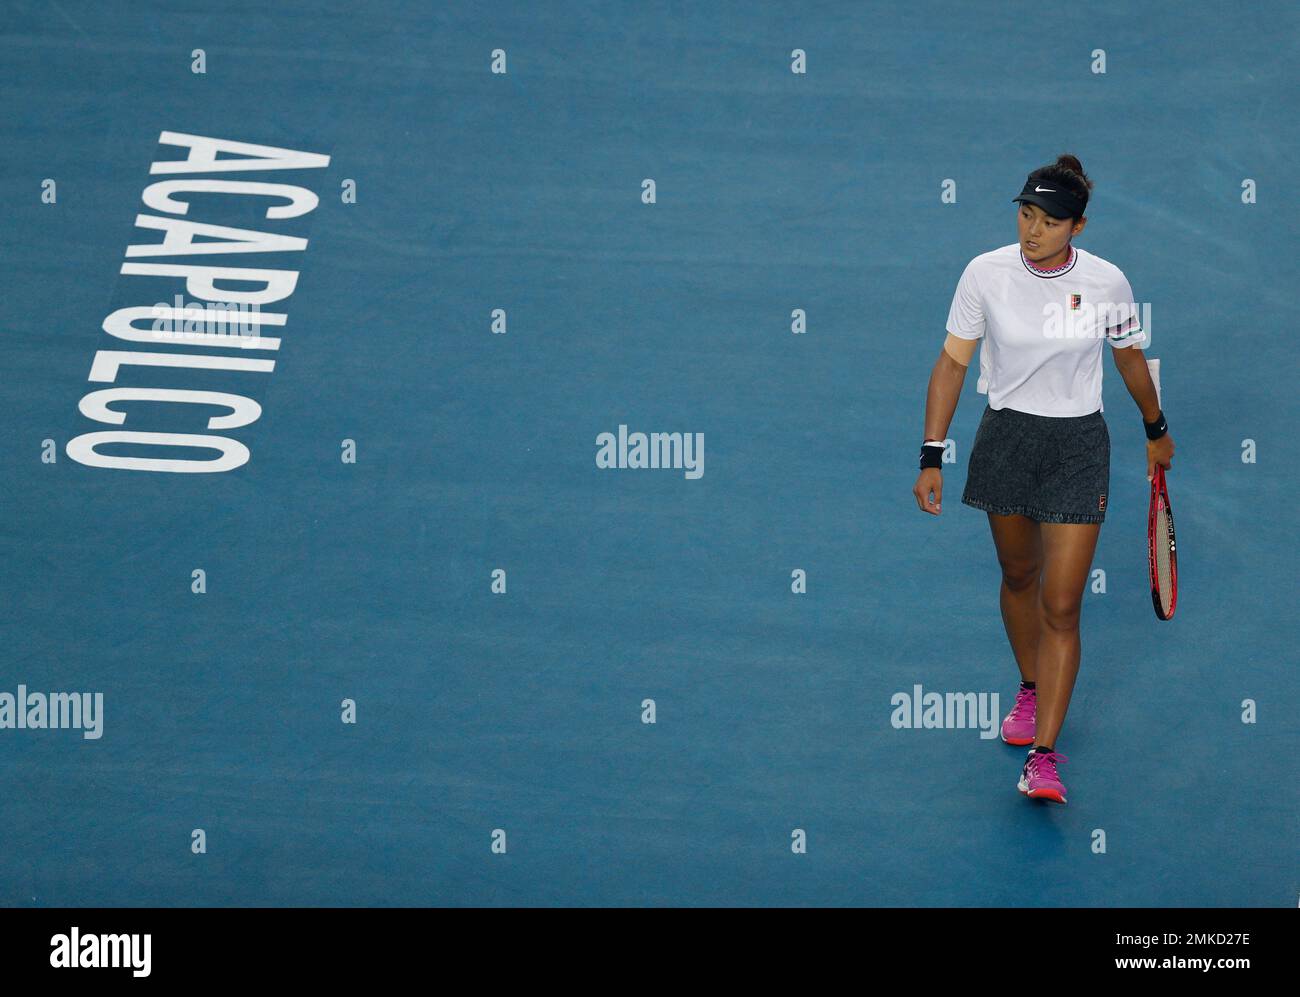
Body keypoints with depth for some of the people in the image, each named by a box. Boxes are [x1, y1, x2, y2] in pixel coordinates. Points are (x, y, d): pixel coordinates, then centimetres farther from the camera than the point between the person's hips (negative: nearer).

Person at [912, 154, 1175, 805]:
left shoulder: (1107, 282, -10)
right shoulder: (986, 273, -11)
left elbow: (1130, 357, 8)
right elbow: (952, 363, -4)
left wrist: (1157, 431, 21)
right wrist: (932, 458, -9)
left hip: (1078, 446, -2)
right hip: (1004, 437, 2)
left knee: (1061, 605, -7)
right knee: (1018, 577, 20)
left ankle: (1045, 754, -5)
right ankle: (1032, 687, 46)